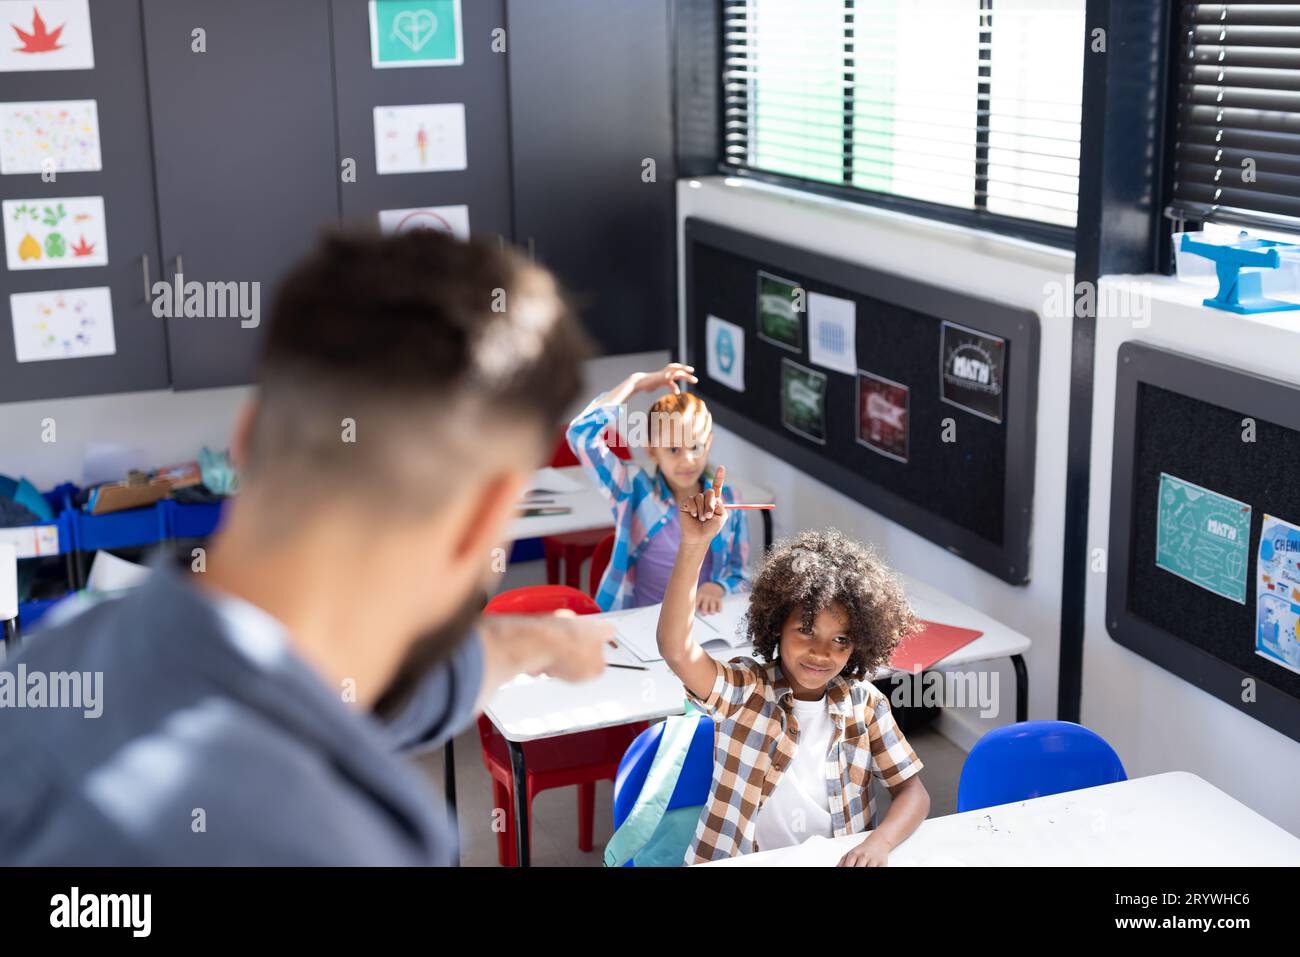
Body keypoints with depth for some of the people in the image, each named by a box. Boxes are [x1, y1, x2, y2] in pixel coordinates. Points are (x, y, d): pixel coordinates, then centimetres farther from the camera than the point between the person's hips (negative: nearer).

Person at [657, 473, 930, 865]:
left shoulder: (865, 704, 2)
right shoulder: (743, 689, -6)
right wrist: (694, 544, -32)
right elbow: (675, 650, -23)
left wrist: (879, 842, -18)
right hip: (741, 862, -3)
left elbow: (913, 792, 3)